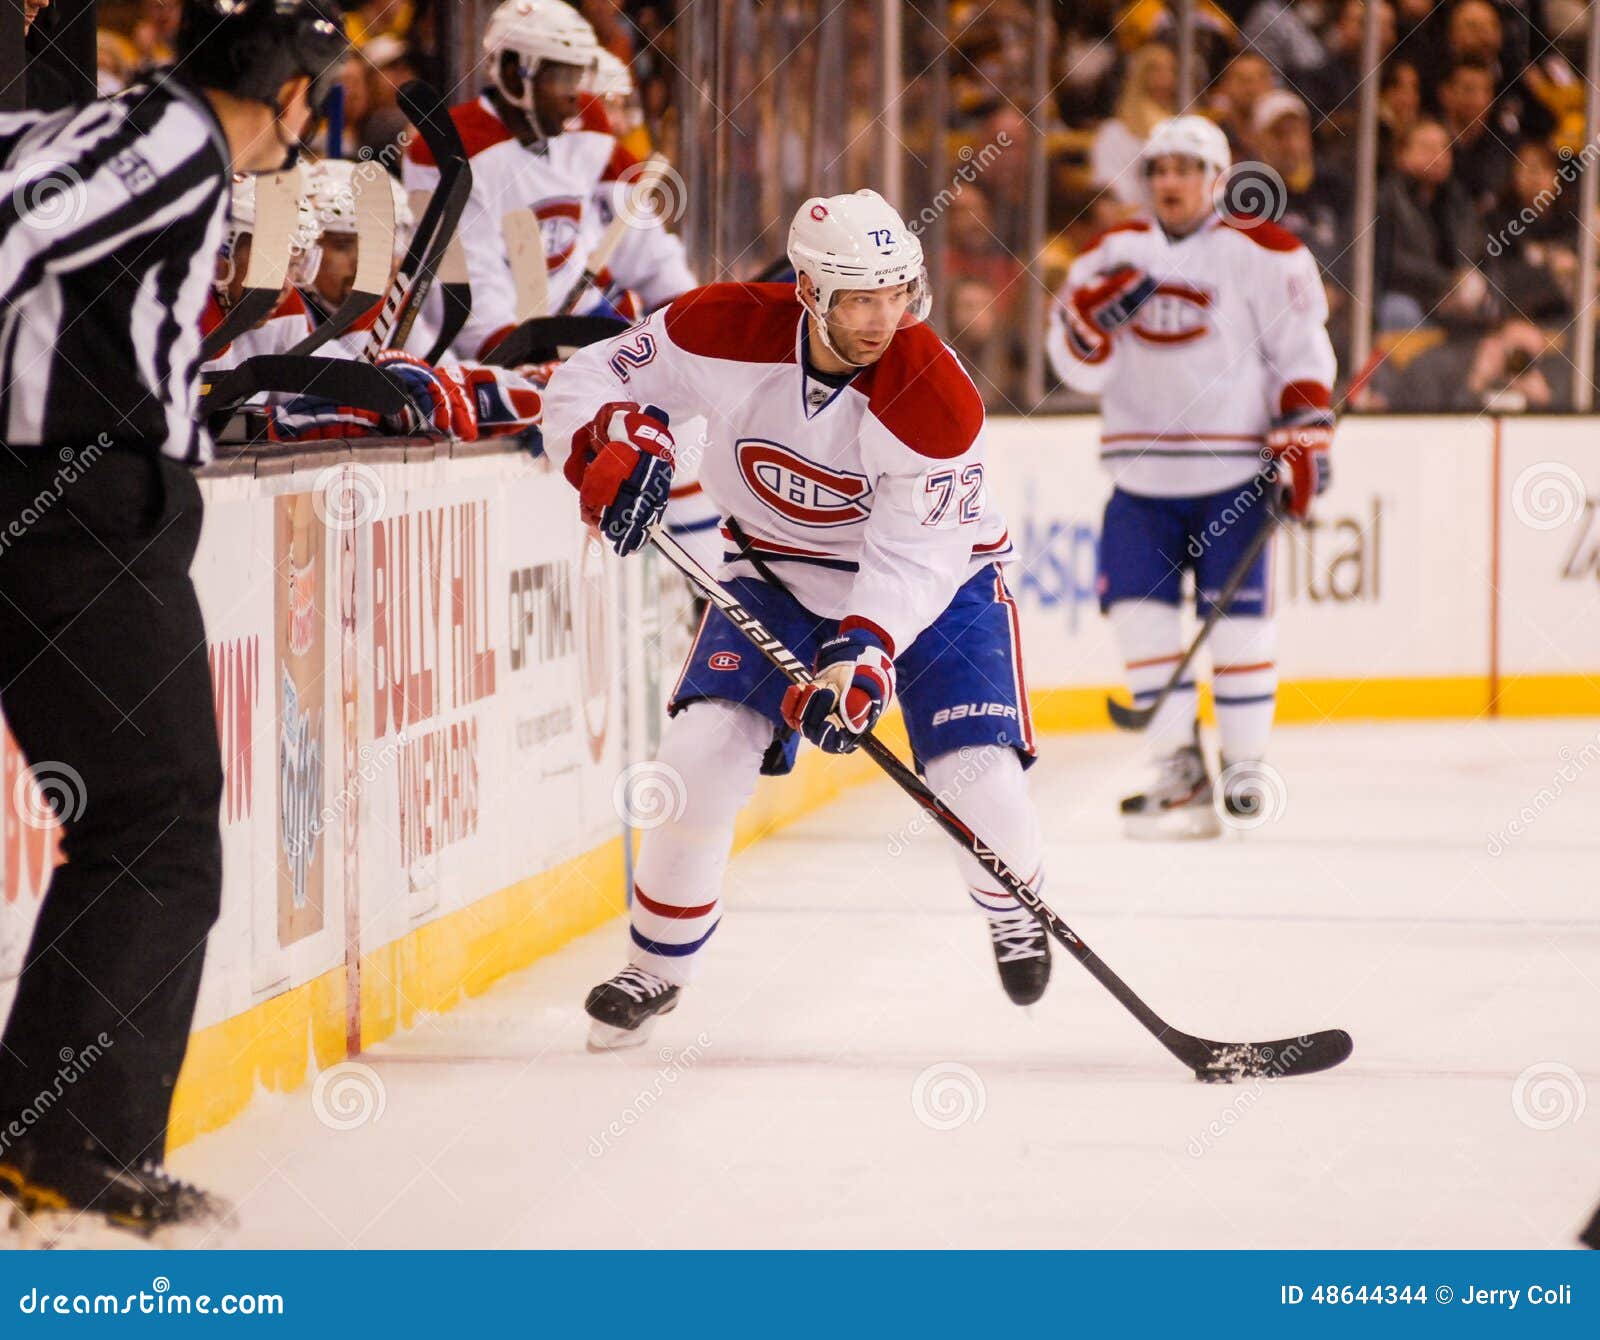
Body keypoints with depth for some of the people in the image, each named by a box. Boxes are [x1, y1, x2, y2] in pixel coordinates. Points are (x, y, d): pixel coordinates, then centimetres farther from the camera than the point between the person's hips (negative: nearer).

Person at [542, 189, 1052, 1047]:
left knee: (977, 781, -16)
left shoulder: (936, 401, -29)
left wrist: (863, 653, -42)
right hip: (779, 572, 2)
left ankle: (1014, 909, 22)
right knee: (701, 754, -16)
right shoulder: (728, 332, -24)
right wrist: (614, 438, -34)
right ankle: (656, 968, 5)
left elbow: (911, 559, -27)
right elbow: (589, 376, -12)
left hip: (937, 577, -2)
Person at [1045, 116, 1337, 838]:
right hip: (1144, 473, 4)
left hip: (1233, 470, -4)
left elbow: (1303, 353, 0)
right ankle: (1179, 776, 0)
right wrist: (1091, 313, -14)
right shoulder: (1116, 253, 10)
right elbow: (1079, 365, 6)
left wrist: (1304, 442, -8)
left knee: (1236, 615, -5)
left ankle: (1244, 769, 9)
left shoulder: (1262, 254, -1)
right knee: (1138, 608, -5)